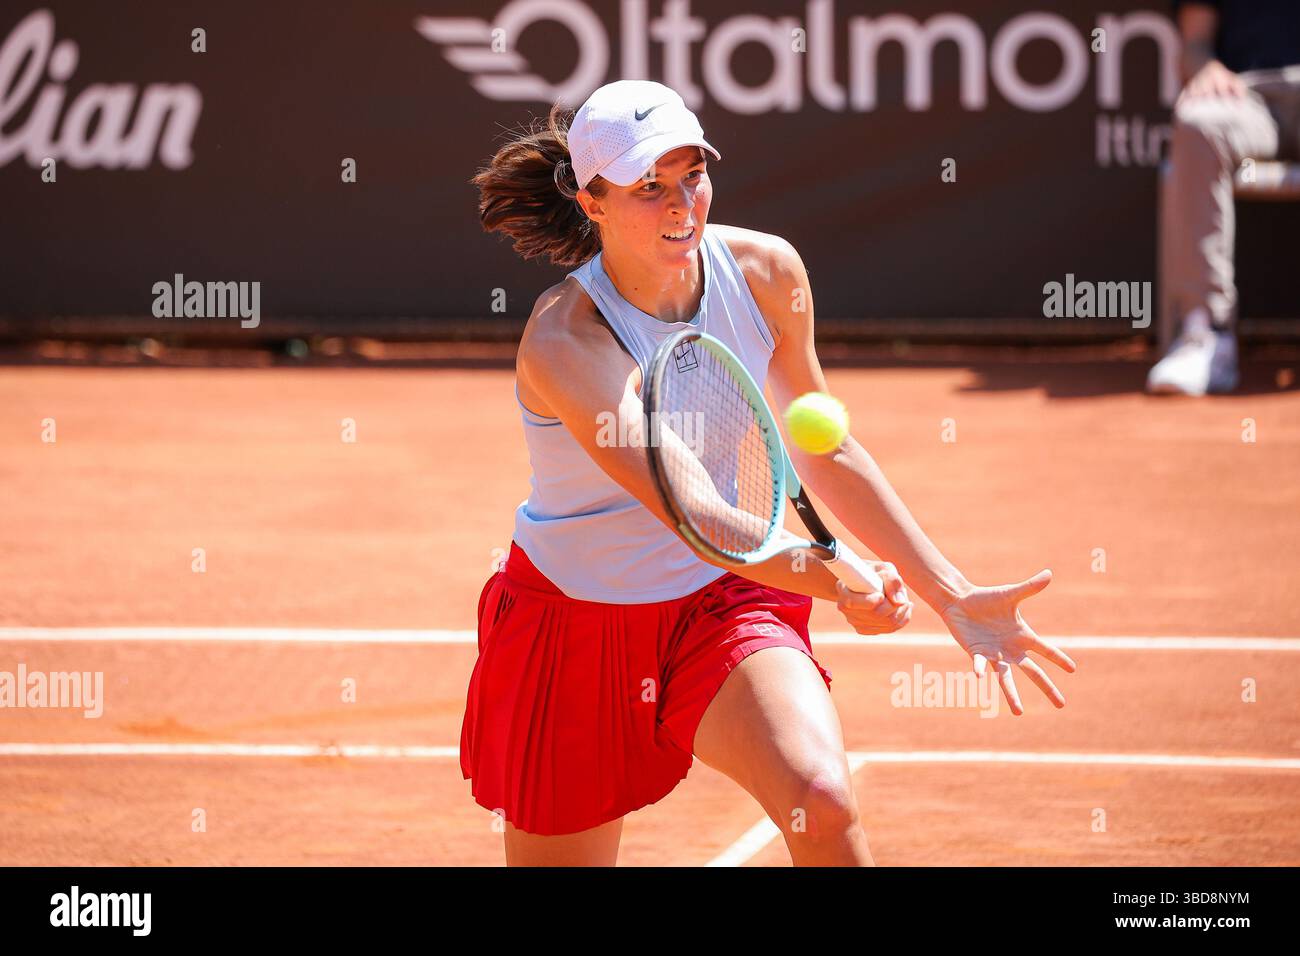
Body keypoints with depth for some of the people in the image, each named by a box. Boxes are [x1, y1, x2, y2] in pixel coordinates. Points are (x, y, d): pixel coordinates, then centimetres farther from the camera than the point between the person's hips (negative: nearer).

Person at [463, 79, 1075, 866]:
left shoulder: (765, 272, -8)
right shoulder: (564, 344, -25)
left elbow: (824, 453, 6)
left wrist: (955, 597, 1)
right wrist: (839, 584, -40)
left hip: (724, 602, 3)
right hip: (574, 621, -3)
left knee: (824, 800, -26)